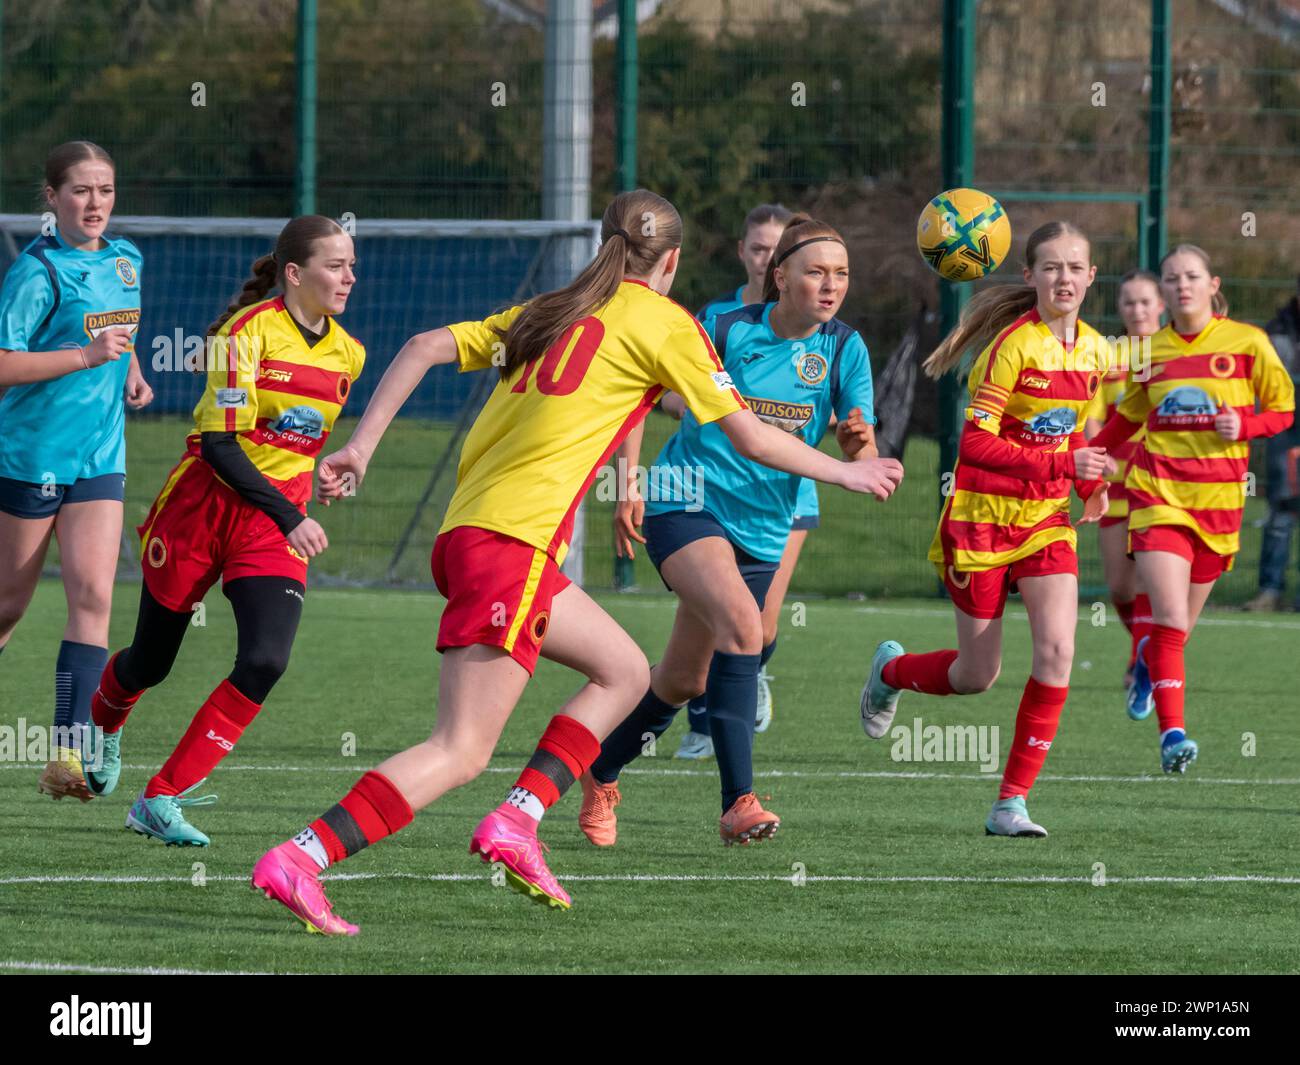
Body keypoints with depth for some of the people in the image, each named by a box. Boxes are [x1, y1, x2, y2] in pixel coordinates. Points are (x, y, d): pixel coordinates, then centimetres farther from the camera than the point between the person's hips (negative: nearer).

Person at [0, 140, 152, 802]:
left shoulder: (126, 260, 8)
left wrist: (130, 368, 11)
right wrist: (86, 355, -27)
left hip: (99, 461, 5)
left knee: (92, 597, -10)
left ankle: (67, 754, -14)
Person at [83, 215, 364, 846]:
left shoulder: (346, 355, 4)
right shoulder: (249, 333, -16)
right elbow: (220, 444, -21)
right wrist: (290, 516, -26)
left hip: (277, 525, 4)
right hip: (204, 505, -4)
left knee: (266, 662, -18)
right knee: (151, 661, 11)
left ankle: (160, 801, -12)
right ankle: (103, 727, 49)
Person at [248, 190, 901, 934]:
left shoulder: (551, 312, 21)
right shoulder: (664, 323, 3)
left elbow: (424, 348, 14)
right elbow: (751, 438, 5)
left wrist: (362, 447, 13)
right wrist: (845, 473, 19)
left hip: (467, 530, 8)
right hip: (514, 542, -8)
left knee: (625, 672, 20)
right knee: (462, 753, -12)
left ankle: (517, 819, 7)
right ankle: (299, 859, -24)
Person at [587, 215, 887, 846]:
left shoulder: (844, 351, -1)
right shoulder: (726, 332, -9)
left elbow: (858, 459, -5)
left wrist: (859, 445, -29)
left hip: (762, 528, 5)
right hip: (687, 503, -5)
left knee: (684, 680, 11)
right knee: (741, 620, -30)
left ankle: (599, 775, 37)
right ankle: (738, 805, -34)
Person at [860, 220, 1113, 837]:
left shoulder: (1093, 351, 3)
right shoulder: (1014, 345, -18)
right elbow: (975, 443, -23)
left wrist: (1088, 480, 2)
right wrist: (1062, 464, -30)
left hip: (1047, 519, 5)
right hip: (984, 515, -5)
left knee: (1056, 651, -16)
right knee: (977, 676, 4)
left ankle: (1011, 803, -9)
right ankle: (891, 672, 40)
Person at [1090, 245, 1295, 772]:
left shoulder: (1247, 343, -1)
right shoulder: (1150, 352, 5)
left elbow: (1283, 411, 6)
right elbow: (1128, 415, 22)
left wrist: (1243, 425, -14)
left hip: (1218, 498, 0)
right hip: (1158, 493, 0)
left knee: (1179, 625, 10)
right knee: (1170, 620, -17)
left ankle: (1149, 660, 46)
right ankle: (1172, 732, -18)